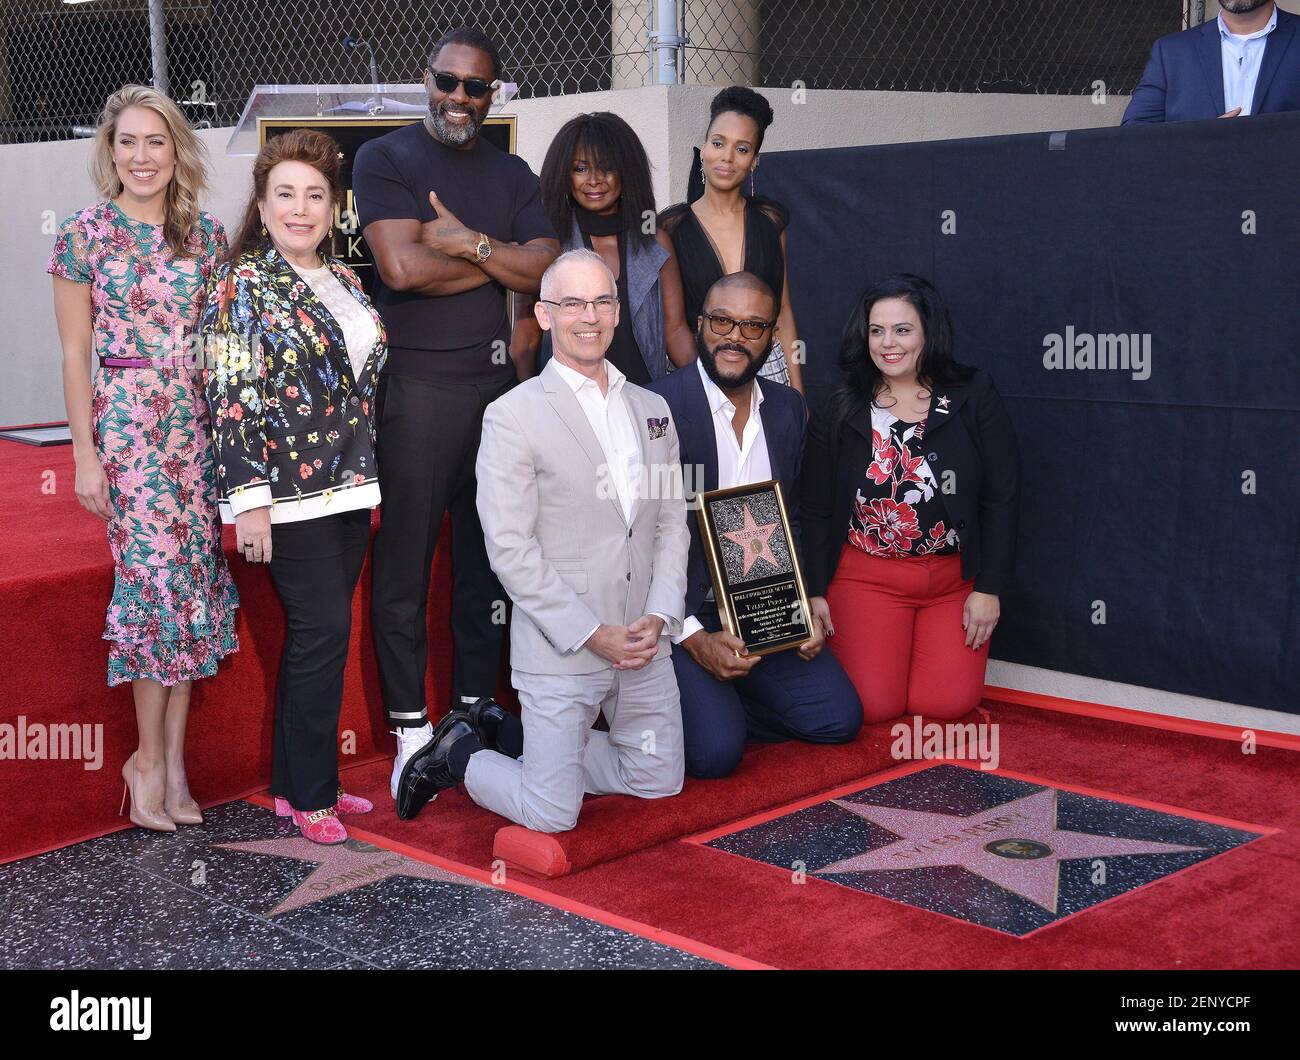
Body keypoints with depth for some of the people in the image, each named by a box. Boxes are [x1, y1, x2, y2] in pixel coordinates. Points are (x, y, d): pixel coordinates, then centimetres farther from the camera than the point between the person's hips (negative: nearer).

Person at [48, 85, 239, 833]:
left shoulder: (208, 235, 7)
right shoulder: (86, 235, -1)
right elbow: (76, 353, -1)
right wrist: (86, 456, -5)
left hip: (201, 420, 3)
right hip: (126, 421, -3)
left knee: (195, 576, 1)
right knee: (158, 574, -9)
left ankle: (170, 756, 11)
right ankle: (154, 759, 4)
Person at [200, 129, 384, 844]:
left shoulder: (344, 281, 13)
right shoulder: (242, 285, -8)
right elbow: (230, 397, -13)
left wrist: (370, 475, 19)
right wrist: (248, 500, -18)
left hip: (349, 486, 7)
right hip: (290, 487, -7)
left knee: (319, 634, 10)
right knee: (323, 630, -8)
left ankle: (299, 780, 20)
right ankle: (308, 794, 3)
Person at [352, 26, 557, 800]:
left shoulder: (511, 175, 15)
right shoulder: (385, 159, 0)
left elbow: (547, 272, 1)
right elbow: (403, 267, -14)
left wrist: (470, 242, -12)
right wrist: (501, 261, -4)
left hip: (496, 382, 5)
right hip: (415, 387, -4)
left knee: (489, 555, 8)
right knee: (406, 566, -2)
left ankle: (478, 707, 19)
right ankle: (412, 729, 6)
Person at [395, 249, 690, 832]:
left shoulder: (653, 410, 10)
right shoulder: (513, 416, -9)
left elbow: (672, 522, 10)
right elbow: (510, 548, -13)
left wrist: (658, 619, -5)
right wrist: (593, 634, -16)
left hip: (645, 643, 6)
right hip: (561, 649, -6)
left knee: (659, 780, 15)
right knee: (551, 817, -3)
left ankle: (524, 748, 31)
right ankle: (460, 753, 25)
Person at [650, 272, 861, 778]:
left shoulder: (788, 408, 7)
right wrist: (693, 639, -19)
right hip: (679, 616, -6)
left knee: (838, 717, -5)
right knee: (715, 750, -22)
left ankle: (714, 703, 12)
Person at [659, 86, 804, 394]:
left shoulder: (771, 219, 6)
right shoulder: (672, 226, -2)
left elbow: (783, 312, 7)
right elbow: (671, 323, -1)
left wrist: (798, 393, 4)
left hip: (771, 369, 2)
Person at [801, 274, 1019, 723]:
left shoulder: (974, 397, -3)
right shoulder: (840, 409, 0)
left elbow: (1001, 498, -2)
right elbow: (816, 509, 4)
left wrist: (989, 587, -6)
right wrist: (815, 591, -1)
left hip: (955, 578, 0)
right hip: (867, 576, 0)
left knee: (944, 703, -11)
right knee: (873, 705, -11)